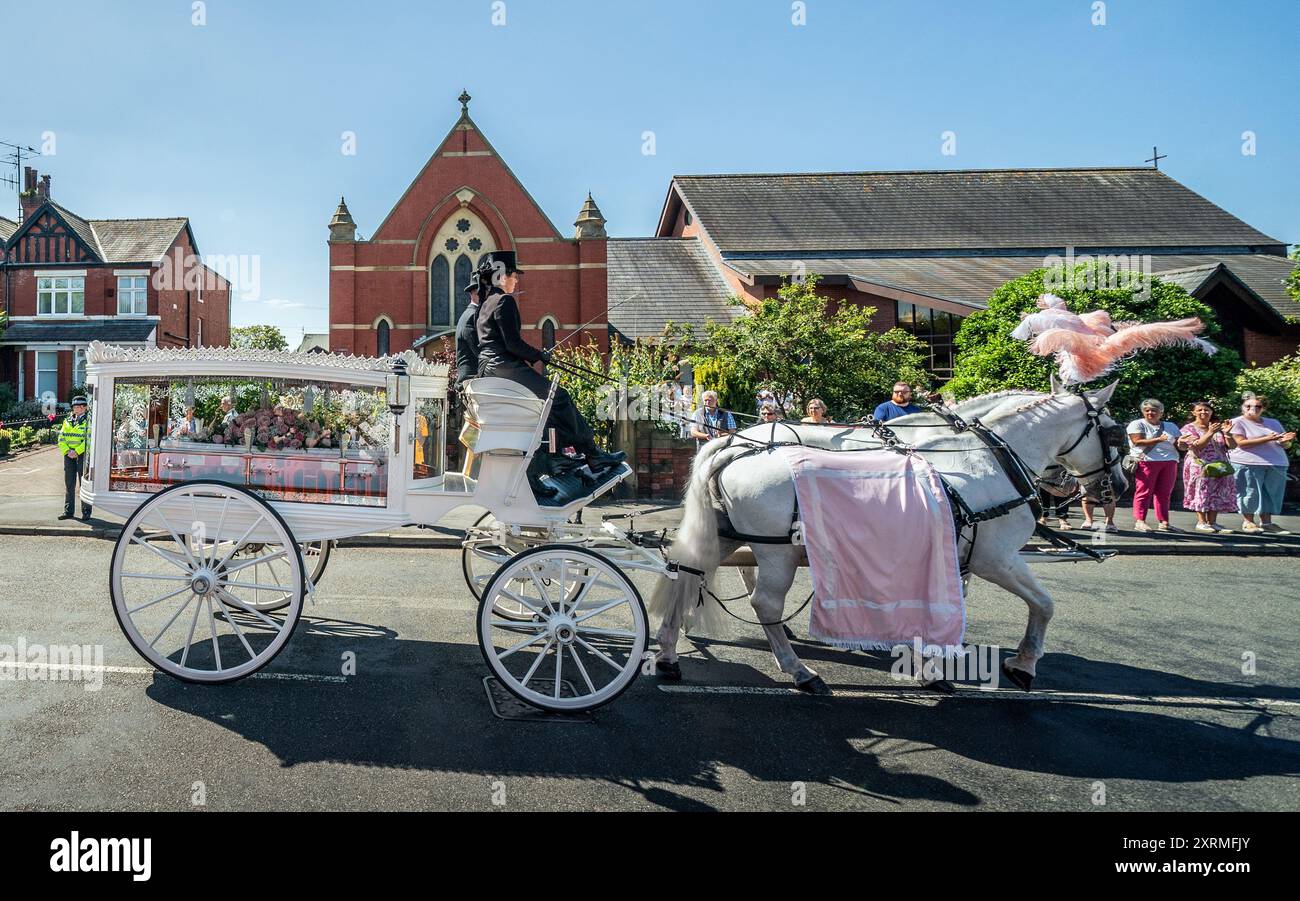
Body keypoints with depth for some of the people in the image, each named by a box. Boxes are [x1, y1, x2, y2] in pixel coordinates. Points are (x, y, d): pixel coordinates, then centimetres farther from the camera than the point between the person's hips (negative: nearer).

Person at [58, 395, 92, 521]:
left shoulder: (88, 421, -2)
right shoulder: (67, 421, 13)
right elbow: (61, 438, 9)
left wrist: (76, 451, -18)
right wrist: (67, 451, -7)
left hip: (83, 454, -5)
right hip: (69, 455, 5)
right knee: (69, 484, 8)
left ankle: (86, 512, 5)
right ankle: (68, 511, 14)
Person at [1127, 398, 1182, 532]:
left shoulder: (1171, 426, 21)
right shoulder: (1137, 424, 6)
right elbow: (1138, 442, -9)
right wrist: (1159, 439, -19)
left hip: (1170, 462, 5)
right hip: (1147, 461, -4)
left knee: (1164, 493, 2)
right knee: (1144, 492, -8)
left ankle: (1163, 522, 5)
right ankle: (1139, 521, -9)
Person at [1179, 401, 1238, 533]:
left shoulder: (1218, 427, 12)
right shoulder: (1189, 428, -1)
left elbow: (1231, 446, 6)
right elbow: (1197, 446, -15)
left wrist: (1226, 433, -11)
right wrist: (1210, 433, -25)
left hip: (1220, 466, 5)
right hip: (1199, 466, -5)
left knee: (1218, 494, 2)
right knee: (1202, 492, -6)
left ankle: (1212, 522, 6)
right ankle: (1201, 522, -2)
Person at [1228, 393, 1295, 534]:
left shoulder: (1273, 423, 20)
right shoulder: (1237, 422, 1)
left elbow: (1285, 446, 22)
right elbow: (1241, 443, -12)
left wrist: (1286, 440, -4)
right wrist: (1268, 439, -18)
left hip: (1276, 464, 6)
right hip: (1248, 464, -5)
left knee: (1271, 493, 4)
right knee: (1250, 492, -5)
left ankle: (1266, 522, 9)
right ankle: (1248, 522, 2)